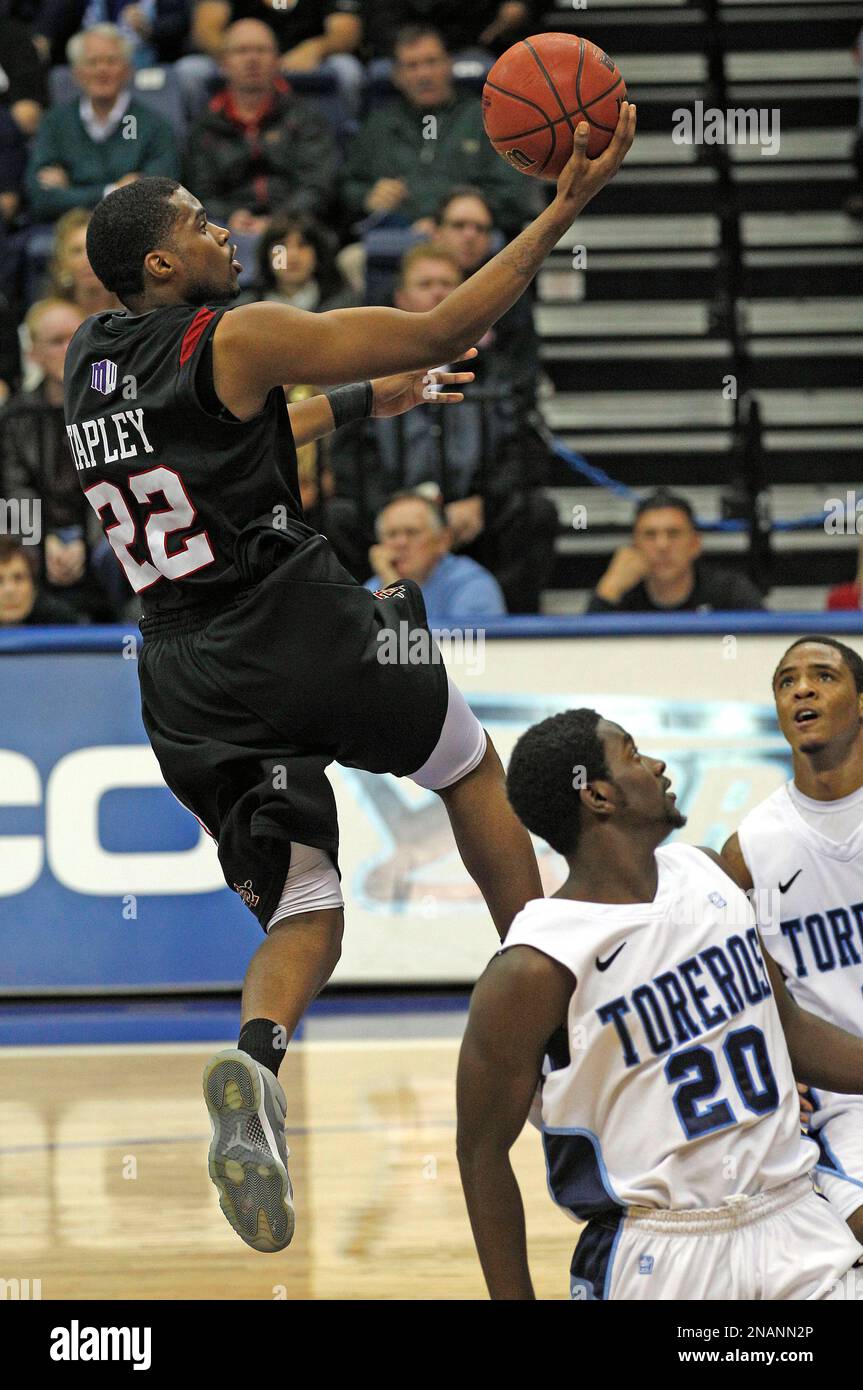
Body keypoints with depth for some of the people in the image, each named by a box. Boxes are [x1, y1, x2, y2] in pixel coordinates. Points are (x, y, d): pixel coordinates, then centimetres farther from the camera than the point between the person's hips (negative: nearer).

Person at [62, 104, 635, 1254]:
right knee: (471, 767, 23)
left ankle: (255, 1058, -26)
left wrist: (363, 400, 38)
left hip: (190, 684, 5)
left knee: (303, 921, 6)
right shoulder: (236, 340, -7)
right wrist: (563, 210, -4)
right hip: (299, 628, -5)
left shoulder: (91, 362, 14)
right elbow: (440, 330, -8)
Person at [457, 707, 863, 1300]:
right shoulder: (536, 969, -15)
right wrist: (515, 1299, -10)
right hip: (659, 1258, -6)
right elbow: (482, 1153, -8)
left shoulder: (707, 874, 6)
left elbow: (788, 1027, 18)